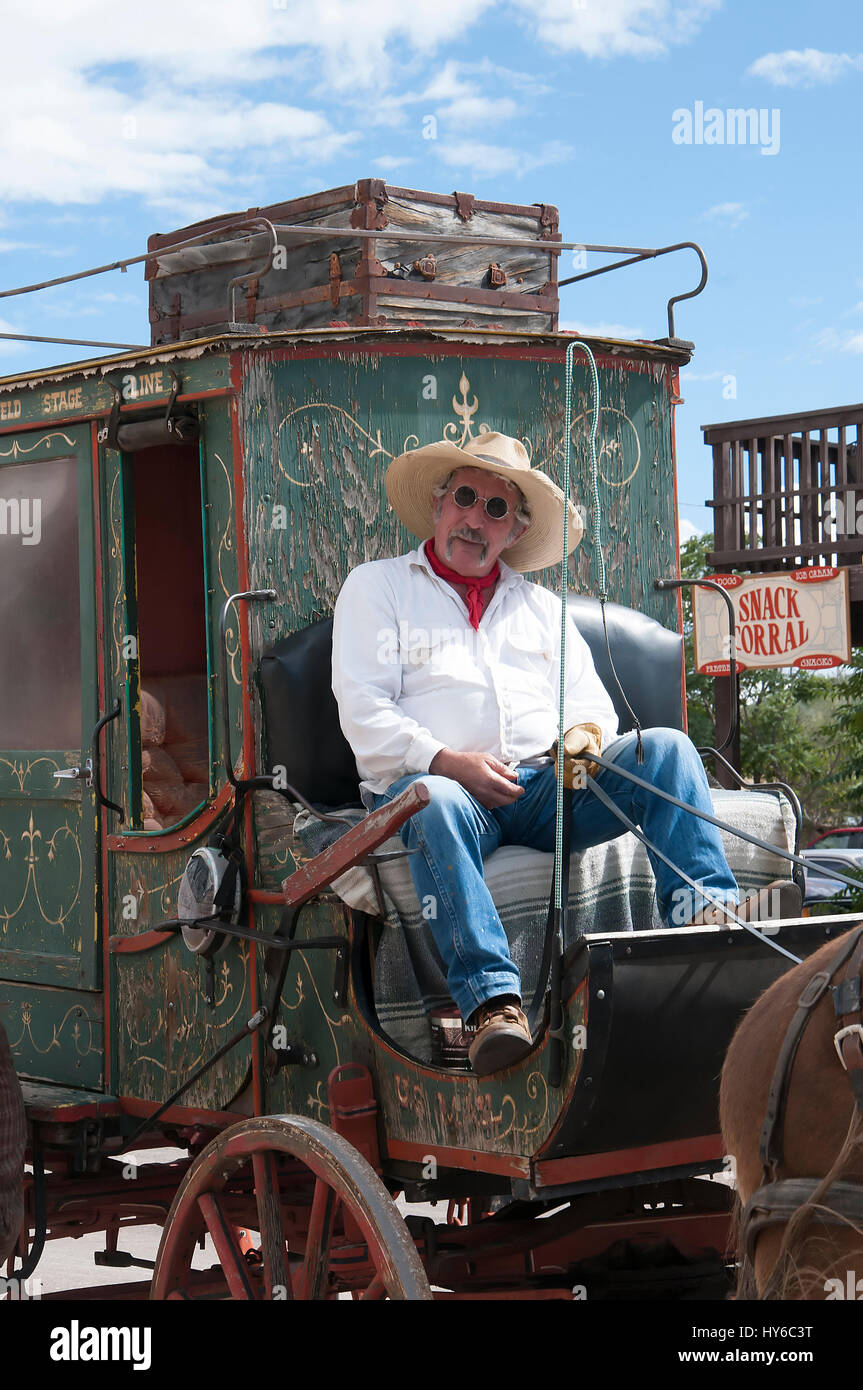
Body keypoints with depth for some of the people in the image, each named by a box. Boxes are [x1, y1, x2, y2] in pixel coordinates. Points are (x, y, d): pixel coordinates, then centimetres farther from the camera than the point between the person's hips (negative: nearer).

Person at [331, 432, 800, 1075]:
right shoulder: (377, 587, 12)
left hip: (545, 787, 4)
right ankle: (492, 999, -48)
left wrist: (585, 734, -7)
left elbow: (590, 701, 20)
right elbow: (364, 712, 0)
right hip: (437, 781, -4)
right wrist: (448, 761, -15)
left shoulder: (541, 605, 26)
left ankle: (703, 910, -36)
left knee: (666, 747, -18)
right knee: (438, 806, -40)